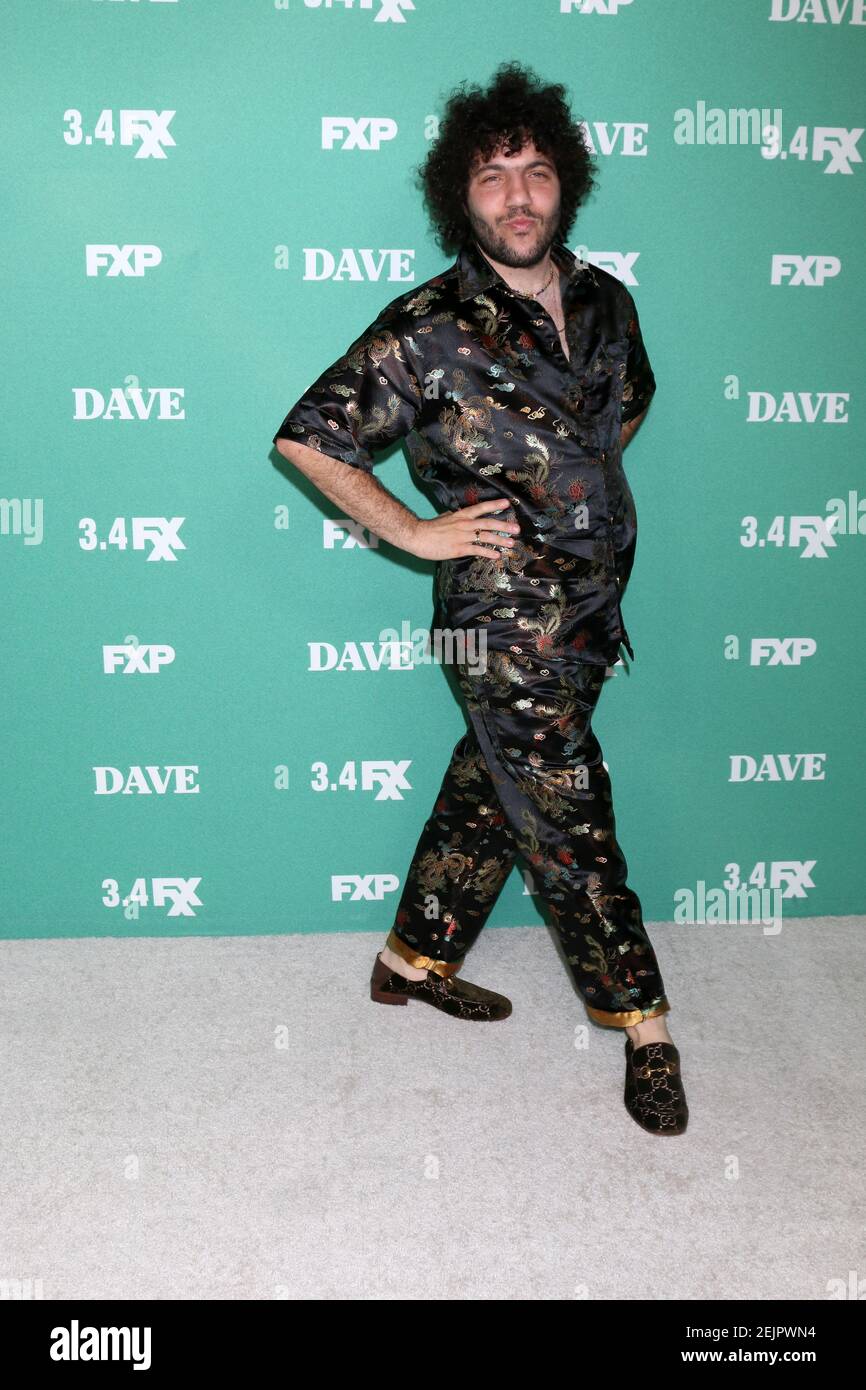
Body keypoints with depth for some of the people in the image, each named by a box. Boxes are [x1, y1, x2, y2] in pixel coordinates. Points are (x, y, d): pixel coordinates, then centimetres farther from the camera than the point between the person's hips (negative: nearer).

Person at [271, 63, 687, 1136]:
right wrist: (414, 532, -11)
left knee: (488, 793, 17)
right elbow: (306, 438, -10)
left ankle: (414, 959, 36)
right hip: (508, 627, -6)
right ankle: (643, 1024, 18)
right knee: (572, 827, 1)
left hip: (591, 609, 7)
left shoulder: (604, 301, 7)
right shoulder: (426, 332, -12)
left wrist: (573, 486, 13)